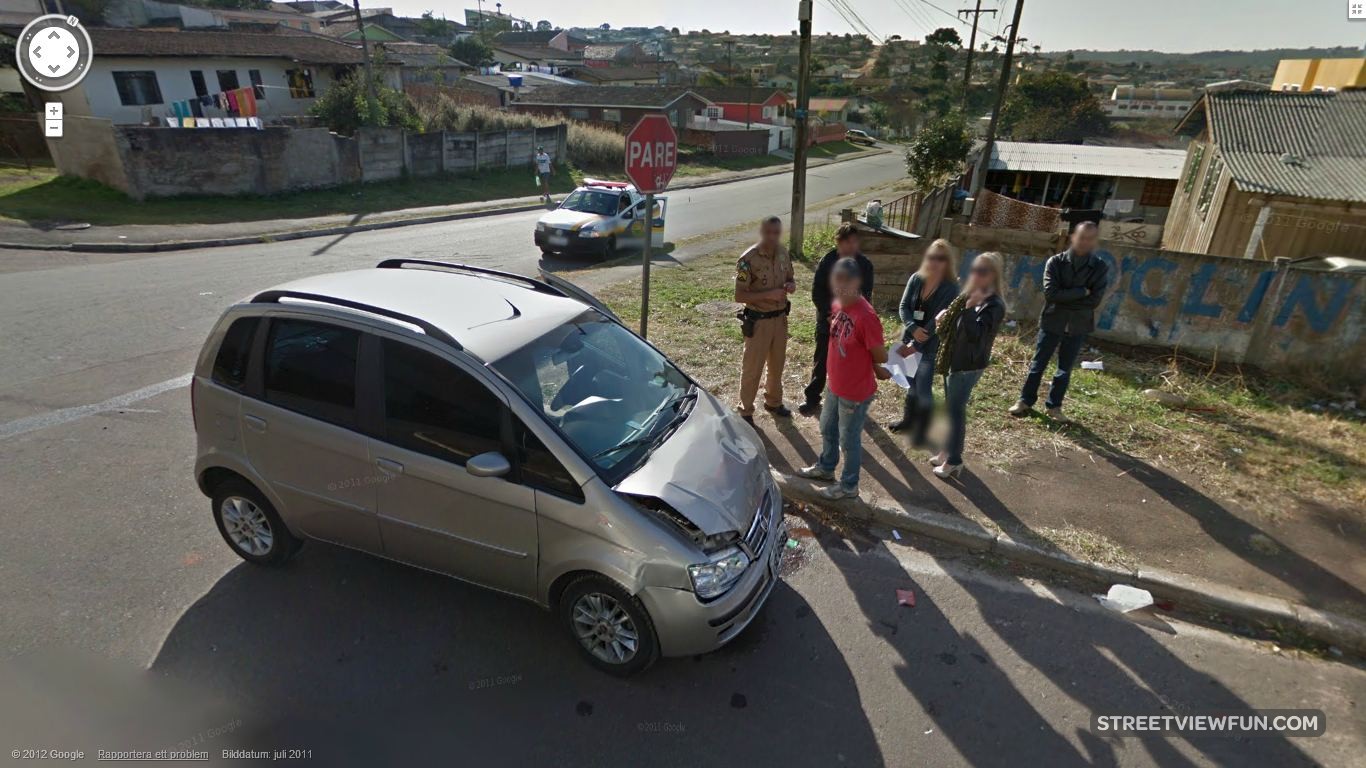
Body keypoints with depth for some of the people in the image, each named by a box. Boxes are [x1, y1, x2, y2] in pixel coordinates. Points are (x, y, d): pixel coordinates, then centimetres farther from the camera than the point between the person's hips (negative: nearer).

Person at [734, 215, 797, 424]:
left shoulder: (783, 253, 0)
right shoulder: (748, 259, -20)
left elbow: (790, 277, 15)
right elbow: (739, 296, -20)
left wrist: (791, 285, -9)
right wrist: (769, 294, -27)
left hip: (780, 317, 6)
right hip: (758, 320, -6)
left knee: (777, 363, 20)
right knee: (752, 367, 5)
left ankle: (773, 401, 40)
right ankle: (746, 410, 21)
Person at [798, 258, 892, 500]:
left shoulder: (866, 316, -30)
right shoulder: (836, 306, -4)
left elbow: (880, 356, -21)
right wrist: (876, 369, 4)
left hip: (856, 392, -8)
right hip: (834, 385, 8)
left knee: (849, 440, 12)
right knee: (827, 429, 27)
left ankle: (849, 485, 34)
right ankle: (825, 467, 52)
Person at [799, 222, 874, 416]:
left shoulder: (865, 265, -6)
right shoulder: (827, 262, -7)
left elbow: (866, 296, -4)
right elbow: (816, 292, -6)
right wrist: (828, 314, -16)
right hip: (827, 321, 0)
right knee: (821, 362, 10)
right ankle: (812, 399, 23)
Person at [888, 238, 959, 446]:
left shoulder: (950, 288, -16)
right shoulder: (916, 279, -3)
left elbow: (939, 320, -19)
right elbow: (904, 306, -4)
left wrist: (916, 345, -22)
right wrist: (913, 329, -23)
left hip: (931, 346, -5)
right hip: (910, 338, 5)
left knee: (923, 388, -1)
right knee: (911, 382, 19)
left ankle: (922, 429, 16)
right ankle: (908, 419, 38)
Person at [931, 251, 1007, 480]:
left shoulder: (994, 305, -17)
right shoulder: (969, 295, 8)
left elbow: (975, 334, -28)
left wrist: (969, 308, -34)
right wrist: (944, 317, 3)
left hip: (968, 365, -8)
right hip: (952, 360, 8)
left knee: (956, 410, -3)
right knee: (950, 408, 17)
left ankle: (954, 461, 9)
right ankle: (949, 450, 32)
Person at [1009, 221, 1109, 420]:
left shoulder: (1100, 268, -3)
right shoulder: (1056, 262, -5)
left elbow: (1094, 301, -11)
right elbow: (1050, 293, -16)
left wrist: (1065, 298, -12)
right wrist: (1081, 292, -16)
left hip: (1077, 326, 1)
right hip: (1051, 322, -1)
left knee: (1065, 370, 10)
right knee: (1038, 365, 6)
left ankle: (1054, 406, 22)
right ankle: (1025, 401, 19)